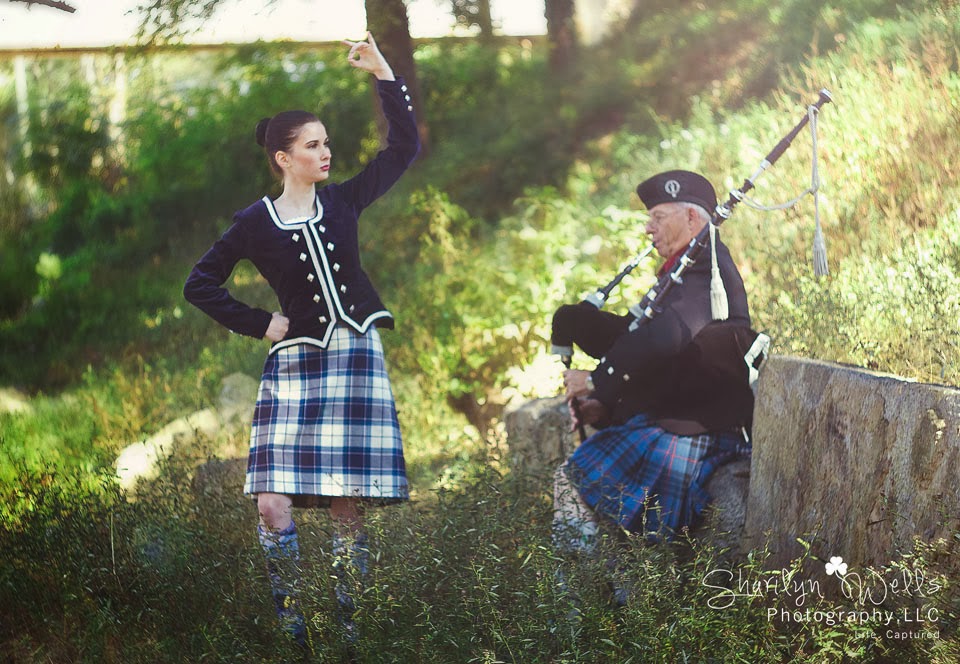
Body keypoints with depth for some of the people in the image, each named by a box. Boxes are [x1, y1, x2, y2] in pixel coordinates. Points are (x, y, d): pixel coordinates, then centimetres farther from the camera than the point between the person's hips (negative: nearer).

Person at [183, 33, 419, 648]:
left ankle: (347, 625, 7)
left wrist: (383, 73, 1)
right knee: (273, 503, -13)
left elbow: (405, 147, 6)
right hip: (296, 366, -1)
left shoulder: (343, 200, 8)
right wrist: (259, 323, 1)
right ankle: (291, 624, 0)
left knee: (349, 505, -1)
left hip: (356, 358, 1)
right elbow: (200, 285, 9)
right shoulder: (256, 223, 2)